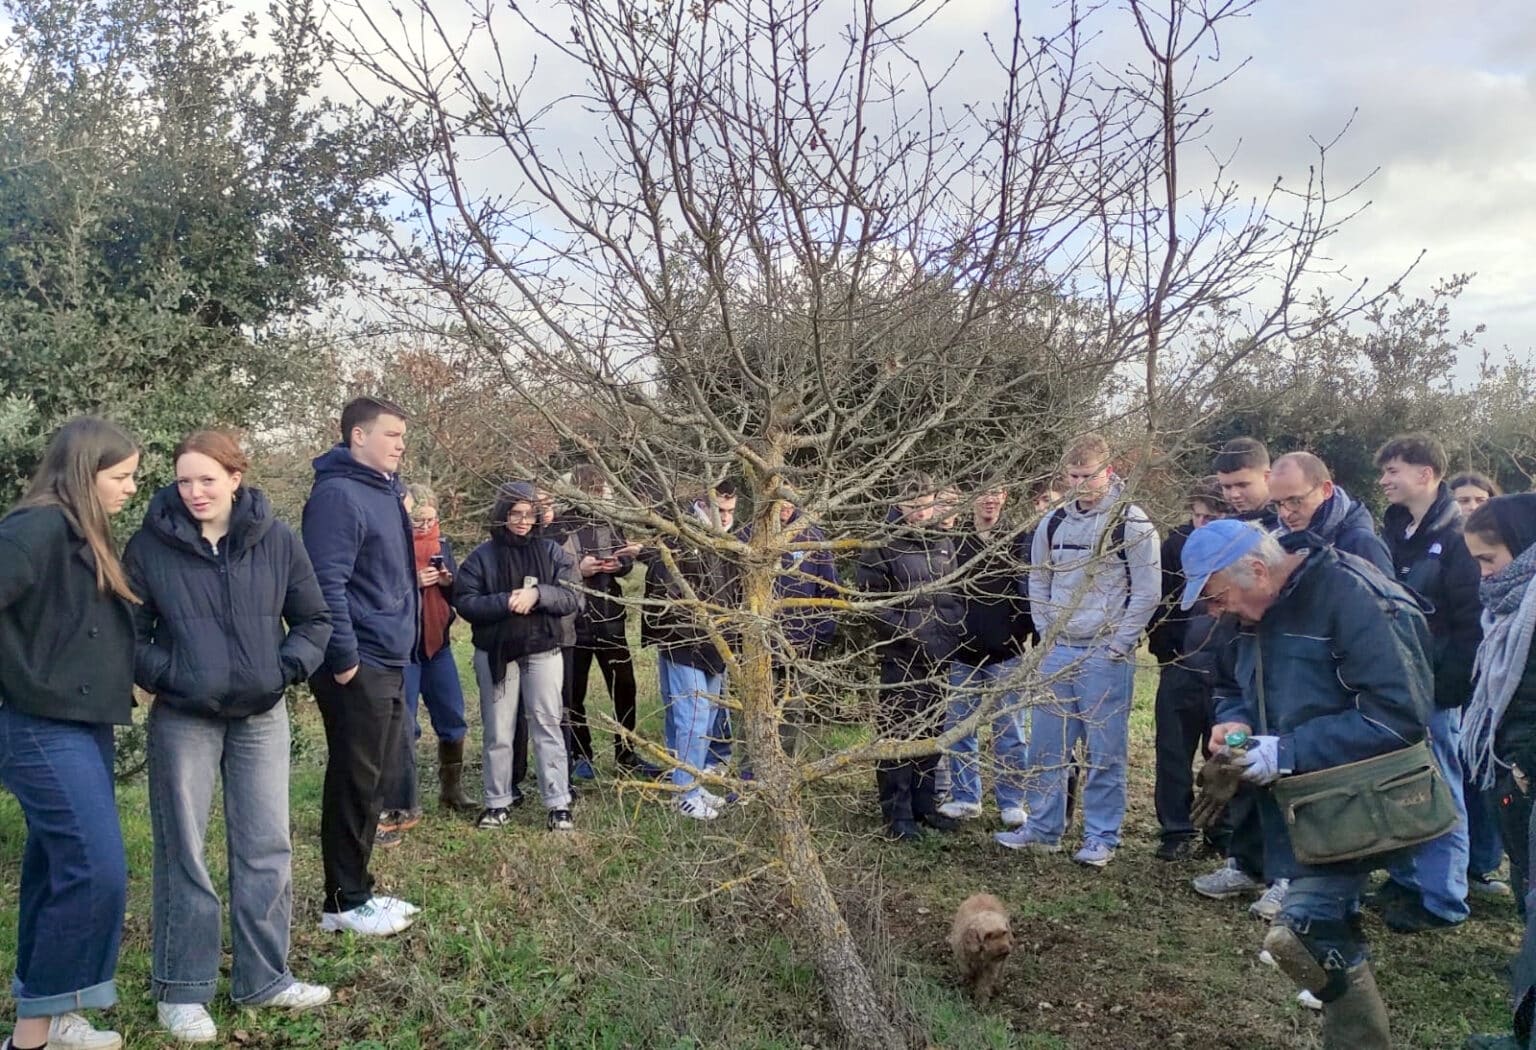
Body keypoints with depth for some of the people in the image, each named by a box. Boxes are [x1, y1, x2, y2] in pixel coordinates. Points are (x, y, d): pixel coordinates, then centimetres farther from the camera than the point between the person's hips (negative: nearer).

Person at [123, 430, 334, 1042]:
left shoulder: (277, 541, -3)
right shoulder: (150, 545, -7)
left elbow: (314, 619, 5)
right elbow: (127, 630, 0)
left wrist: (285, 670, -8)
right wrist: (164, 675, -13)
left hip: (261, 716, 2)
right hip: (183, 719, -2)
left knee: (267, 850, 8)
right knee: (183, 853, 7)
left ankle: (262, 978, 23)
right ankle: (181, 990, 20)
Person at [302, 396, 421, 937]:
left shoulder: (386, 492, 16)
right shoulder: (338, 494, -15)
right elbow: (327, 583, -22)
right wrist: (344, 660, -21)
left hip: (389, 664, 10)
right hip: (358, 667, -10)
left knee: (373, 781, 15)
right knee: (354, 784, -1)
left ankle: (357, 888, 27)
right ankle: (344, 902, 11)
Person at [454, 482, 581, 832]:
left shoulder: (552, 551, 1)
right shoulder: (482, 555, -1)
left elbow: (572, 599, -4)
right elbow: (464, 601, -7)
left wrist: (538, 594, -20)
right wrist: (505, 602, -21)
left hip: (542, 652, 0)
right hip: (494, 654, 0)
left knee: (548, 727, 2)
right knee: (497, 732, 9)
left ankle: (558, 804, 8)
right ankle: (498, 803, 21)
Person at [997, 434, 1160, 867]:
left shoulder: (1133, 525, -8)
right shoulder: (1054, 523, 8)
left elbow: (1147, 592, -9)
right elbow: (1038, 581, 16)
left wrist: (1116, 647, -11)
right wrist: (1047, 633, 7)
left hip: (1107, 657, -5)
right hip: (1057, 653, 5)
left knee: (1105, 751, 1)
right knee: (1046, 746, 10)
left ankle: (1102, 838, 12)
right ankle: (1043, 828, 22)